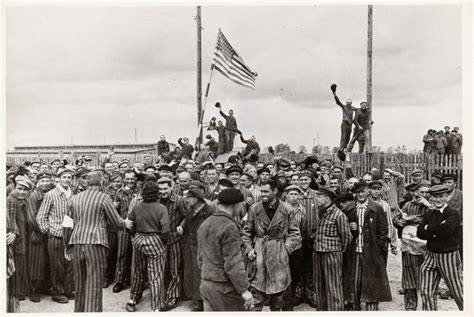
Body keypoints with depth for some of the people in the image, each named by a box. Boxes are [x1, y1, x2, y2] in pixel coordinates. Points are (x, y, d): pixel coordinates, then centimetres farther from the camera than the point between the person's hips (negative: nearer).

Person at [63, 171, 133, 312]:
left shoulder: (75, 198, 10)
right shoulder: (104, 198, -3)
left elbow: (67, 225, 12)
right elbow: (117, 221, 3)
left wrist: (67, 247, 21)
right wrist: (125, 223, 25)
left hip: (76, 244, 5)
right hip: (95, 244, -5)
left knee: (80, 283, 17)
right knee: (94, 285, 0)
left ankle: (79, 311, 29)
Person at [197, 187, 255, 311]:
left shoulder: (204, 224, 8)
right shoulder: (229, 227, -16)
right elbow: (233, 263, -19)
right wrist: (244, 290, -15)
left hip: (205, 283, 8)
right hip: (224, 286, -8)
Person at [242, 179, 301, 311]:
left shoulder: (286, 210, -3)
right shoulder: (254, 208, -2)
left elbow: (294, 232, 5)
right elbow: (247, 232, 7)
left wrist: (286, 248, -5)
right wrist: (249, 249, -2)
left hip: (279, 255, 0)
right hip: (259, 252, 0)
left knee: (277, 293, 11)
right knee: (256, 291, -2)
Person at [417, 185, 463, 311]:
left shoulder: (453, 214, -9)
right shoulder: (428, 215, 8)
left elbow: (446, 229, -27)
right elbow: (420, 233, -3)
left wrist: (429, 229, -12)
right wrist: (437, 230, -17)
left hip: (449, 256, -5)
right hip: (431, 255, 5)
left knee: (458, 292, 8)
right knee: (426, 291, 4)